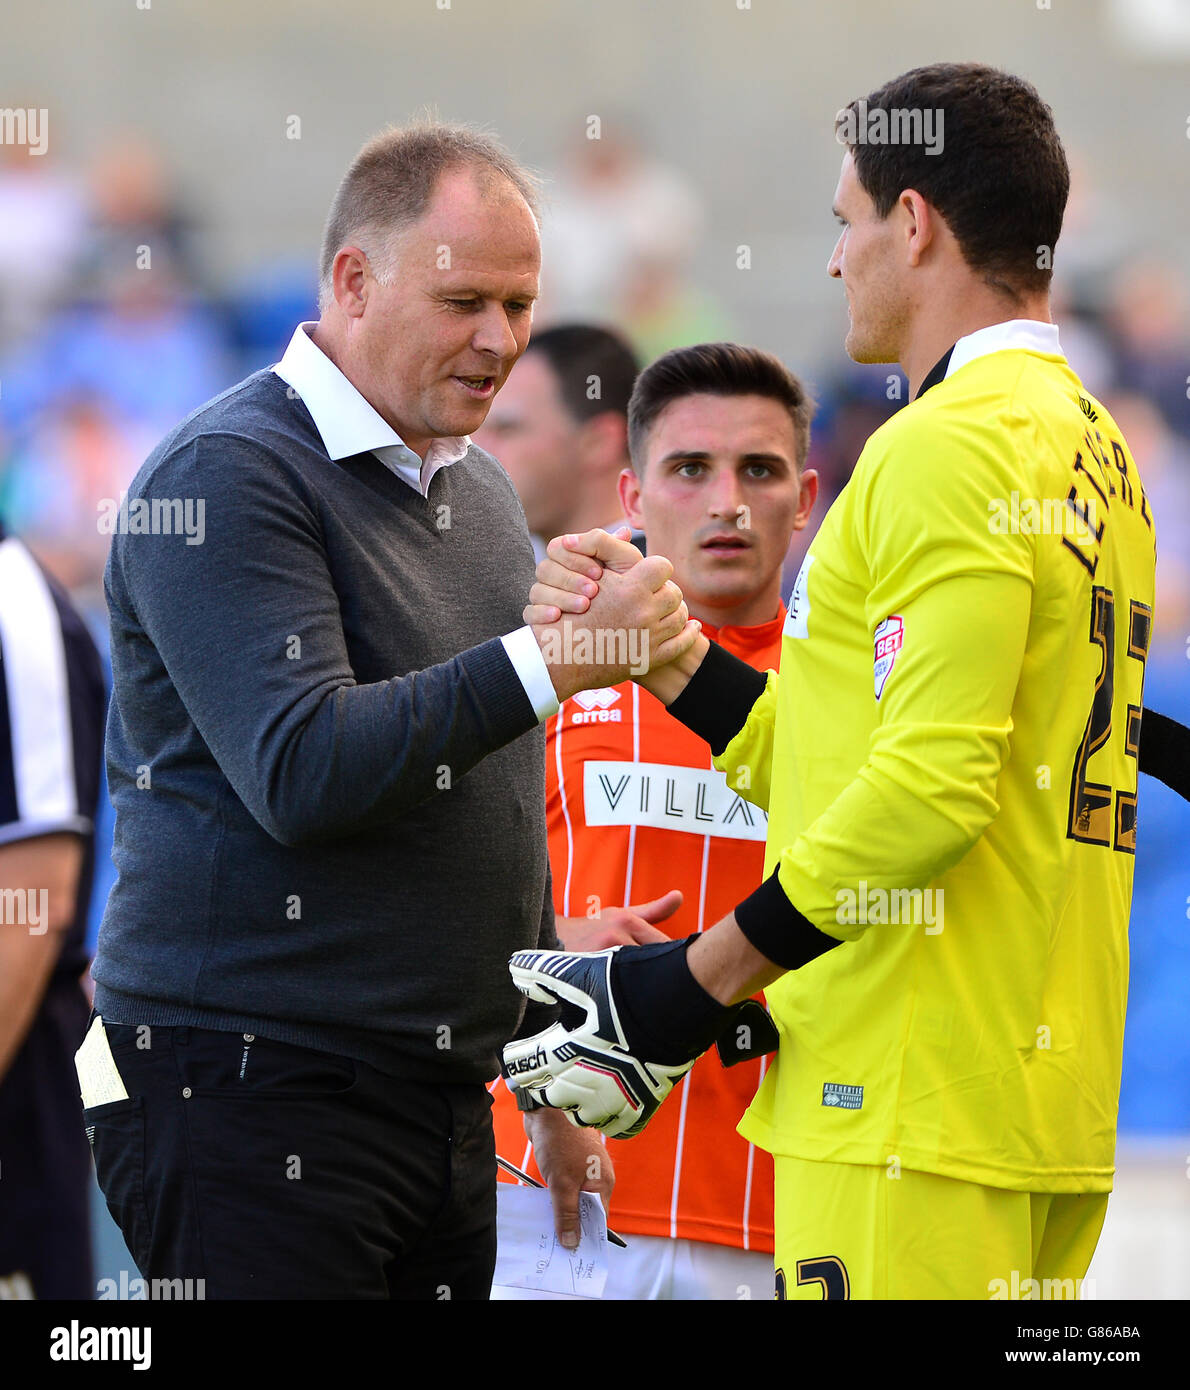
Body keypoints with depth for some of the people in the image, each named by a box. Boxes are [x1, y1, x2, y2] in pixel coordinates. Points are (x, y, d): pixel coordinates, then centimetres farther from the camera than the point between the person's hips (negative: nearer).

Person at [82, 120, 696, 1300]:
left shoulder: (480, 492, 18)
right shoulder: (226, 476, -9)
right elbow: (302, 770, -22)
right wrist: (552, 661, -24)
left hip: (444, 1104, 8)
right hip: (252, 1094, -8)